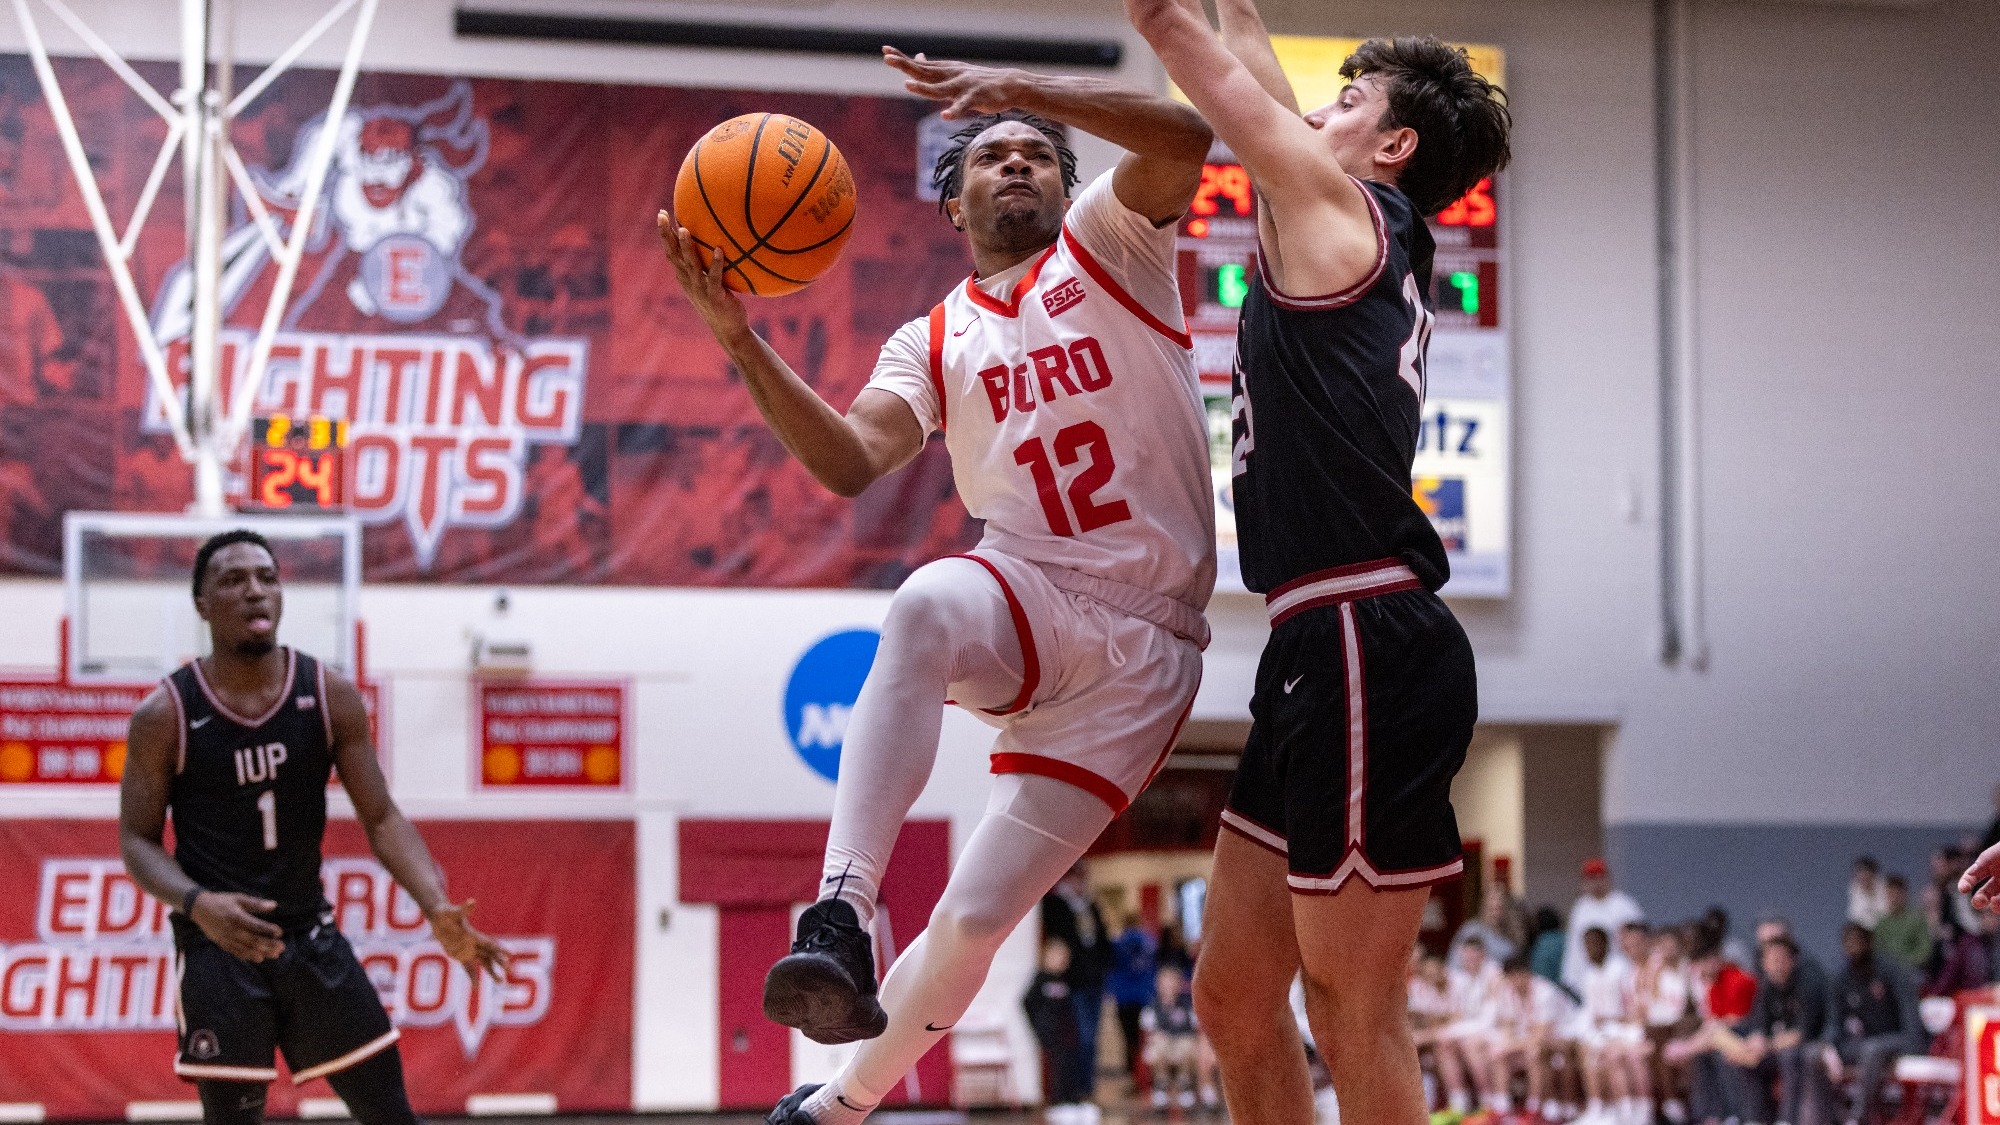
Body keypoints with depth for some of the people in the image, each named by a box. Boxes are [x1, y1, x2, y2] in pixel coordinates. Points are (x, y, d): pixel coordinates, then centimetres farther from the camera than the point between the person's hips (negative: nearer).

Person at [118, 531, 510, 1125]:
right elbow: (137, 840, -4)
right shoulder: (165, 715, -9)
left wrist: (437, 909, -17)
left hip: (311, 937, 3)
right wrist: (196, 904, -25)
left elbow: (382, 818, -1)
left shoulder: (330, 695, -2)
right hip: (218, 946, -3)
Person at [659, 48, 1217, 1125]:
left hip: (1143, 643, -1)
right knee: (925, 607, -39)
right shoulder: (932, 344, 13)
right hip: (1025, 601, 1)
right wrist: (742, 342, -19)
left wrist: (1020, 86, -26)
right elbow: (852, 462, -7)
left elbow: (1180, 136, -16)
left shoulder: (1106, 246, 6)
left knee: (974, 921, -6)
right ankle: (841, 914, -44)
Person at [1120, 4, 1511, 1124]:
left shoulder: (1339, 210, -2)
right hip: (1329, 653, 10)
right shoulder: (1371, 245, 20)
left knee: (1357, 1014, -7)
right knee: (1234, 998, 12)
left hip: (1365, 652, -10)